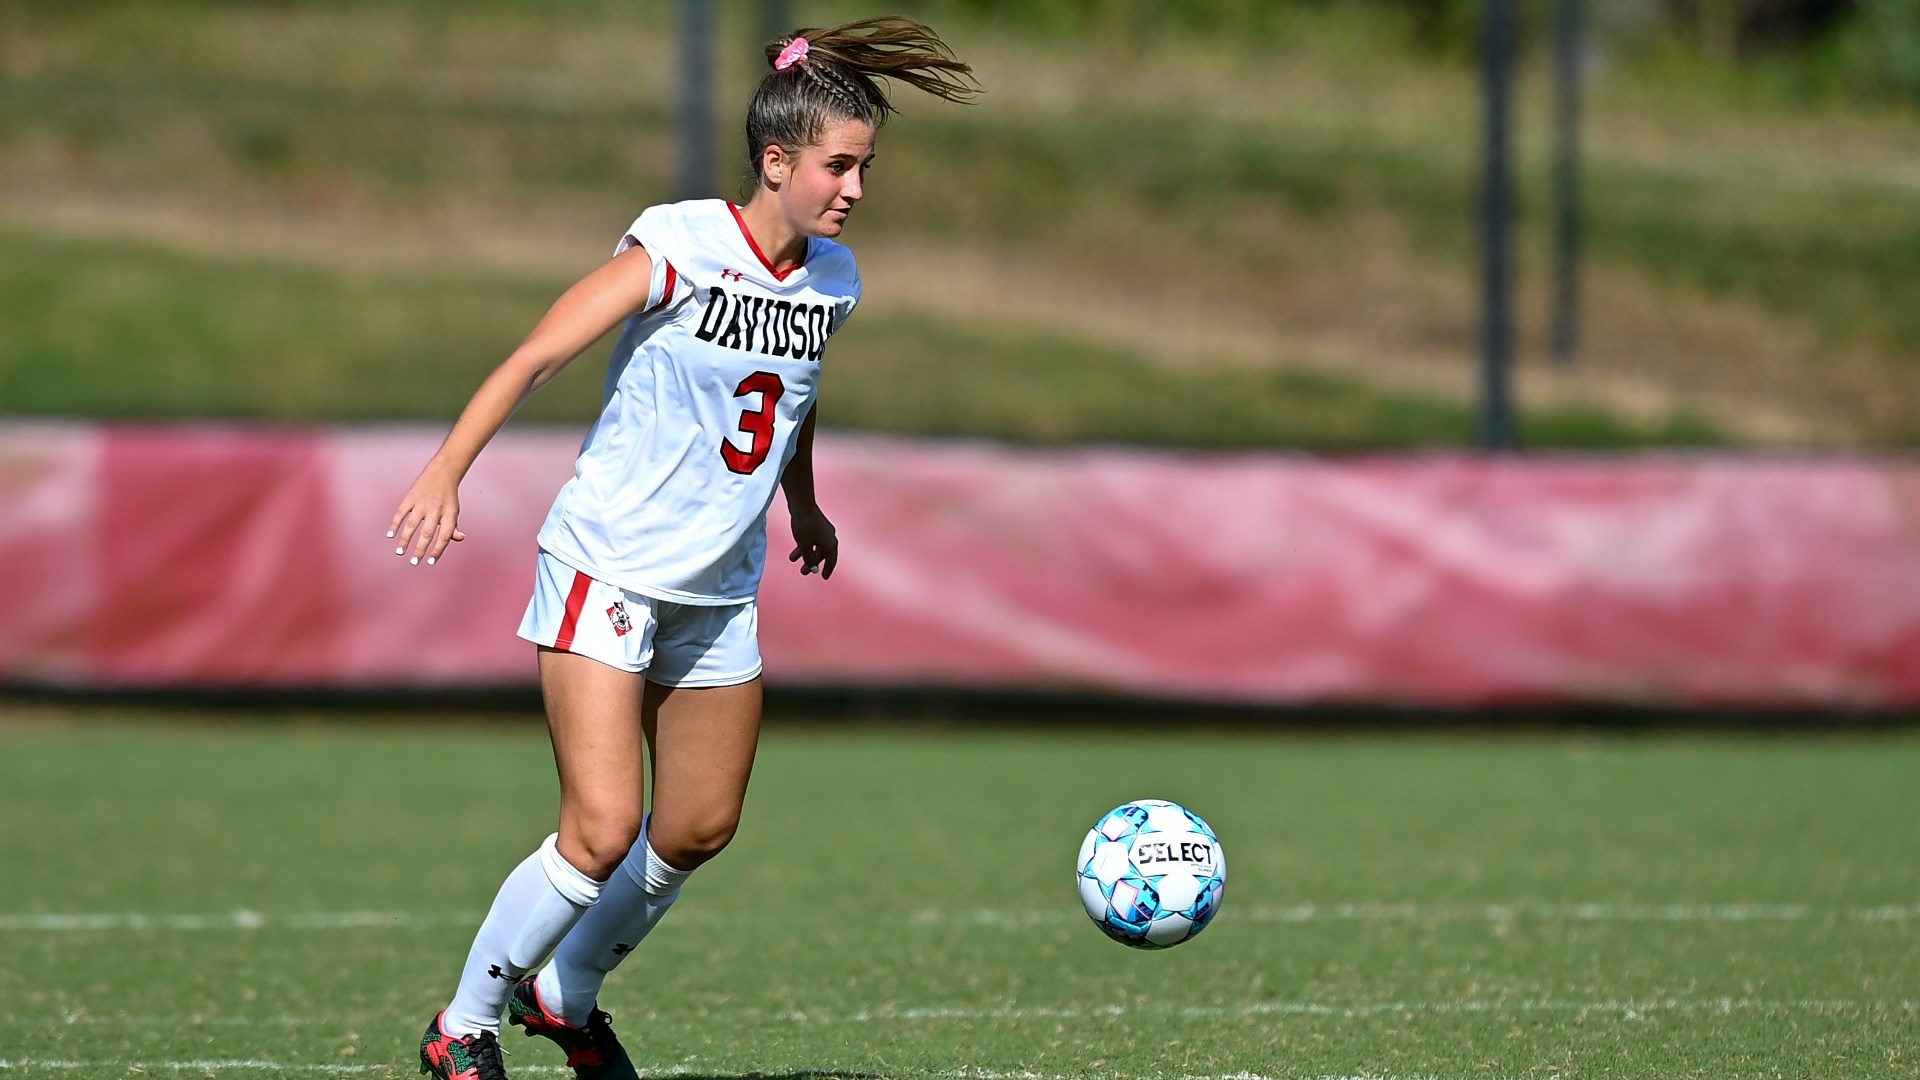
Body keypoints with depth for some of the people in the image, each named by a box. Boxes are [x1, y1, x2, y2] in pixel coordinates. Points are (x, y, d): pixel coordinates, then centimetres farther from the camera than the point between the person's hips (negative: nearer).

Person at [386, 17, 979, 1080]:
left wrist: (803, 505, 38)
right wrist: (446, 473, -28)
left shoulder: (833, 280, 3)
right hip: (606, 569, -7)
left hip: (720, 588, 7)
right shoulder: (677, 247, -17)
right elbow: (536, 356, -19)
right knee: (603, 830, -15)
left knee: (699, 829, 11)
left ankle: (566, 994, 34)